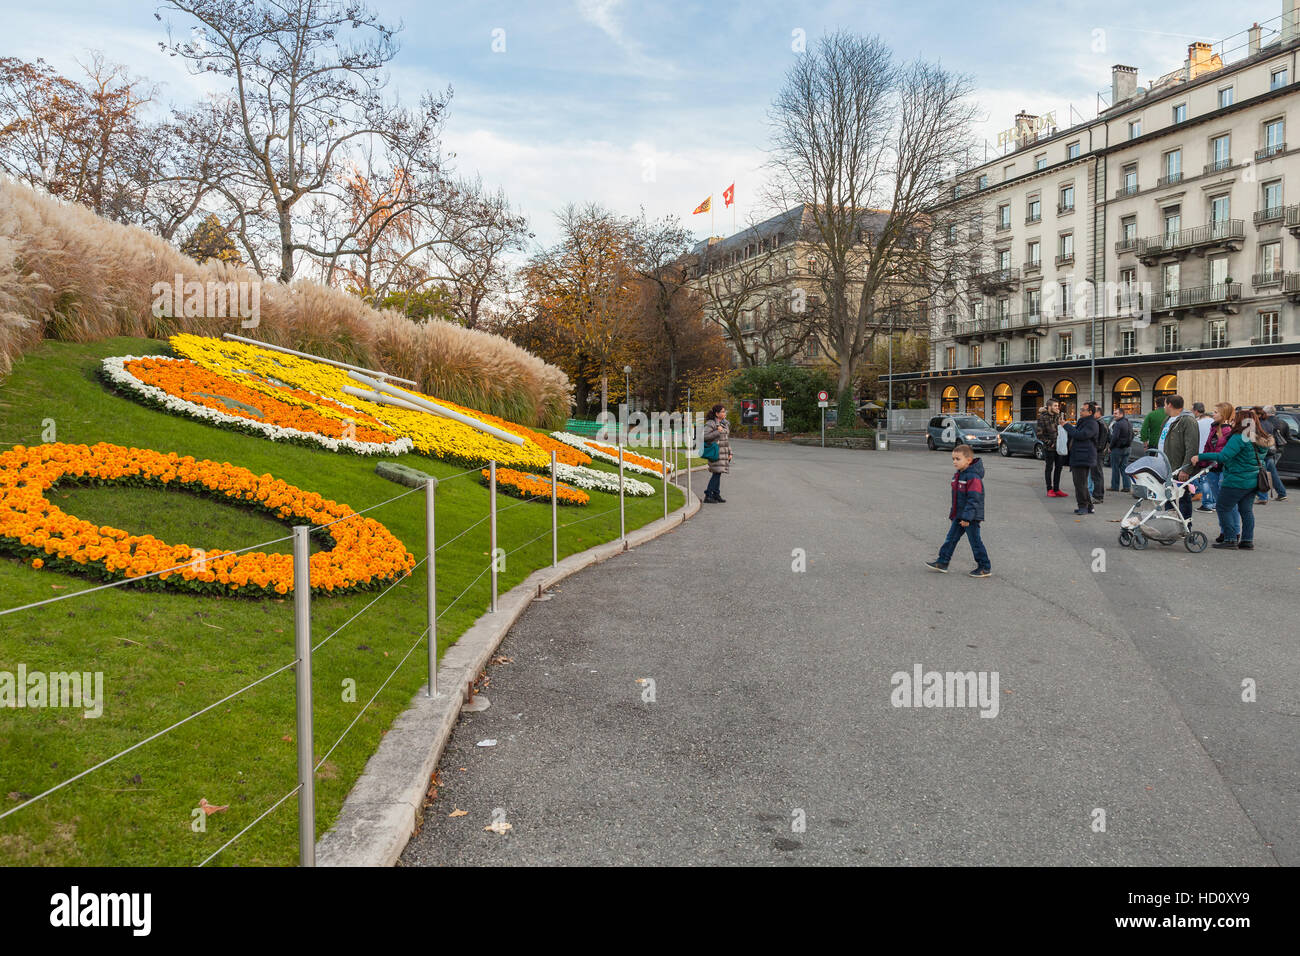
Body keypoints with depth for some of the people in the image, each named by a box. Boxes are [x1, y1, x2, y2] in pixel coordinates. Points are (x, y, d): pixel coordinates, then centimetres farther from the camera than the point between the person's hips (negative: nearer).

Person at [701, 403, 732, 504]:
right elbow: (704, 436, -20)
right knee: (716, 473, -12)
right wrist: (717, 432, -20)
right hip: (716, 453, -8)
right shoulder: (710, 424, -10)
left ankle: (716, 495, 13)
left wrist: (730, 453, 15)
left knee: (718, 473, 9)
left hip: (724, 452, 8)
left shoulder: (724, 423, 15)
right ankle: (708, 495, -8)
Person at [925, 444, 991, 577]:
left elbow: (973, 499, -24)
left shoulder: (973, 477, -20)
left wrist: (967, 517, -27)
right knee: (951, 538, 11)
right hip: (959, 516, 9)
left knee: (975, 541, 0)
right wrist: (953, 513, 24)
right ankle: (942, 562, 17)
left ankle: (985, 568, 11)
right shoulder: (958, 475, 10)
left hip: (971, 517, -9)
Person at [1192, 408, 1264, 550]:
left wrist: (1200, 457, -21)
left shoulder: (1238, 438, -18)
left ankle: (1231, 540, -2)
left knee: (1223, 508, 0)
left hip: (1237, 481, -9)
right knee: (1246, 510, 14)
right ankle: (1247, 540, 16)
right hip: (1253, 481, 9)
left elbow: (1223, 456, -25)